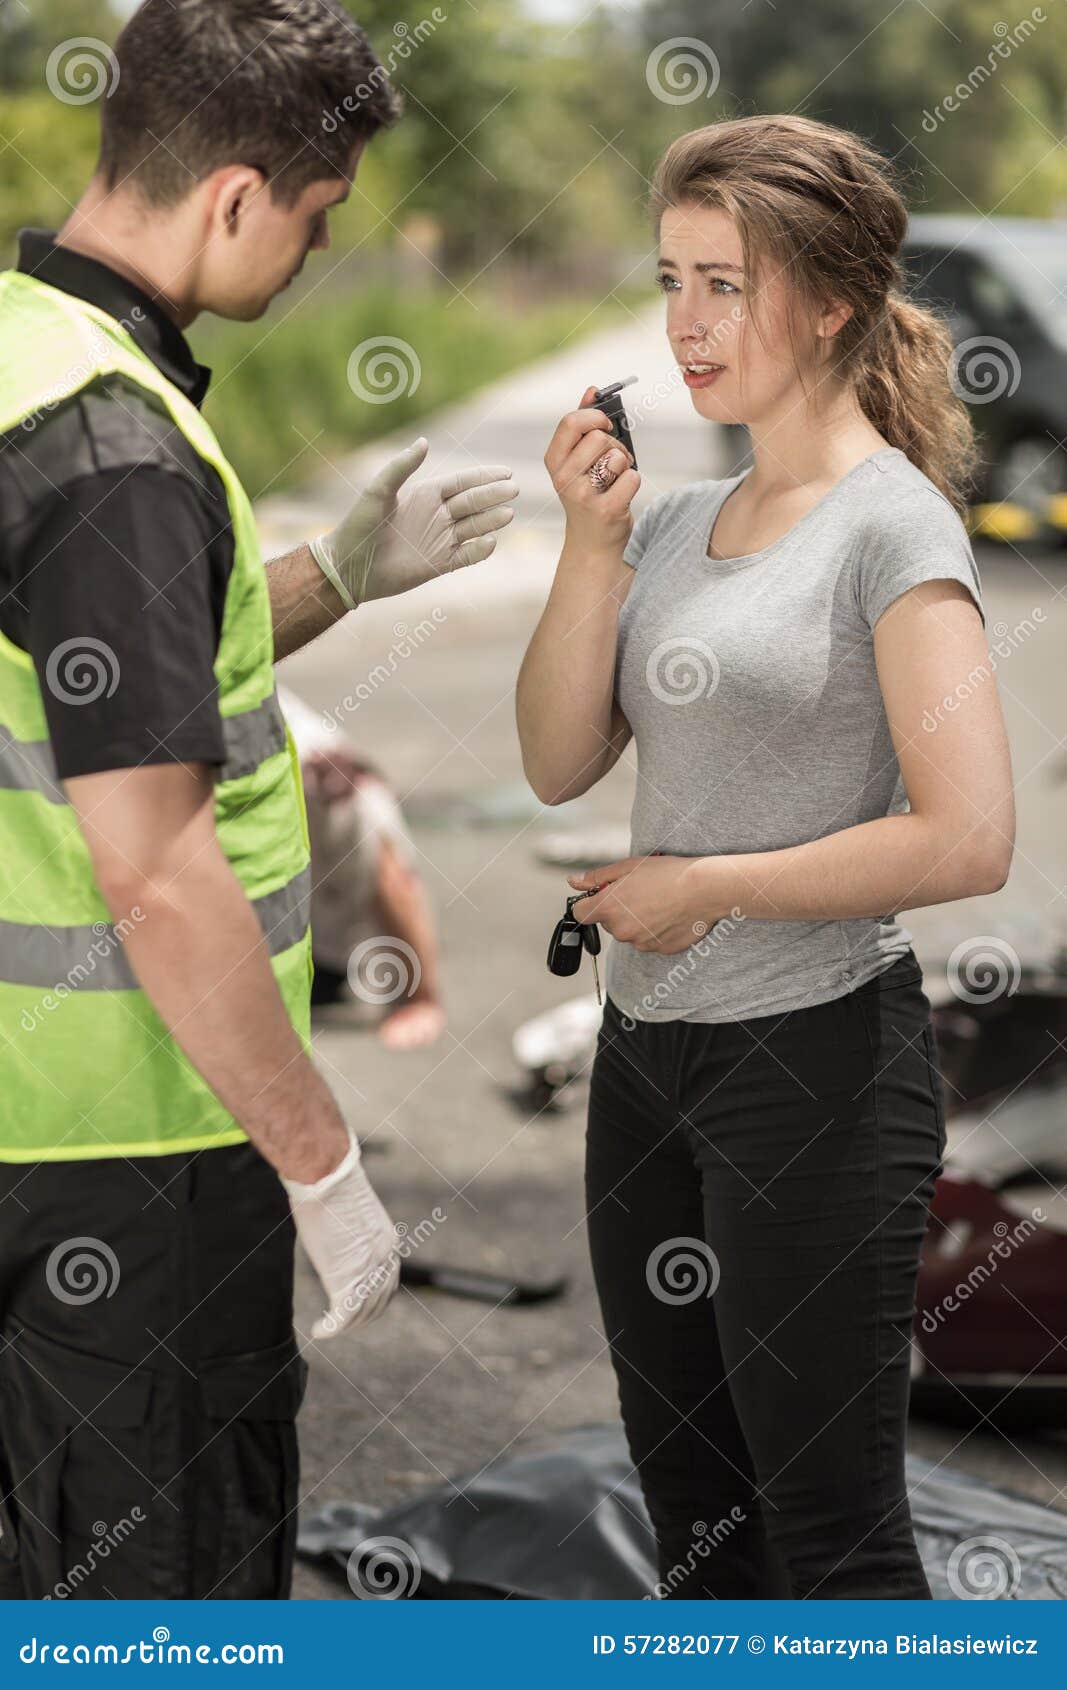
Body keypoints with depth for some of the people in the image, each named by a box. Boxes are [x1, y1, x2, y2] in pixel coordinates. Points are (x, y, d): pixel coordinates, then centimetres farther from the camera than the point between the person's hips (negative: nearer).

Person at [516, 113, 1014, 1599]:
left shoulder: (893, 526, -12)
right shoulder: (679, 523, 10)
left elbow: (968, 839, -20)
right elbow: (560, 764, 7)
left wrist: (709, 887, -13)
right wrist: (592, 545, -4)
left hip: (817, 1050, -8)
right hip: (649, 1052, 8)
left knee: (829, 1530, 0)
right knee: (691, 1513, 17)